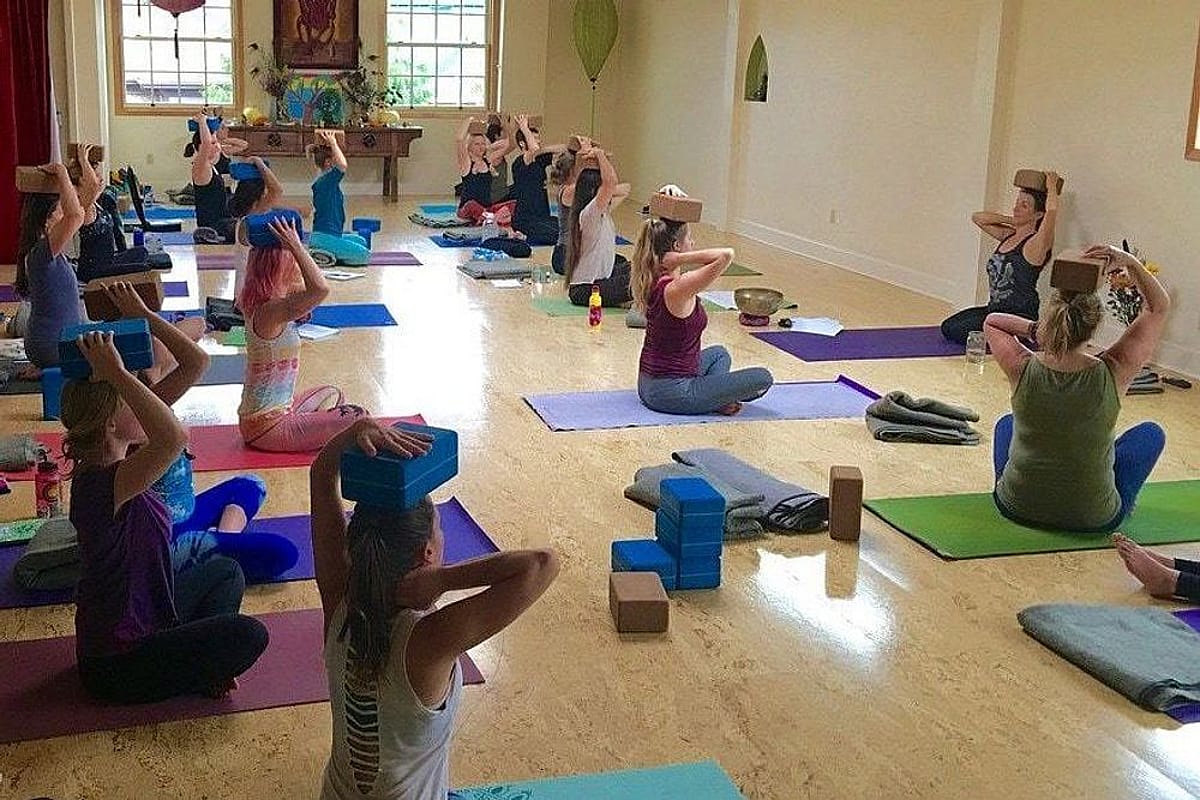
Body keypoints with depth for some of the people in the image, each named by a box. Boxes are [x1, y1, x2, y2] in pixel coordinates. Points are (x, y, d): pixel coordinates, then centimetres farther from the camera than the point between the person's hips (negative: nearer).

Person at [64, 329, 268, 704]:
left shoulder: (102, 465, -1)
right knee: (247, 635, -23)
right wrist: (117, 373, -41)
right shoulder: (102, 483, -31)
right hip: (116, 667, -10)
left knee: (226, 571, 26)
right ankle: (184, 676, 1)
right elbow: (174, 438, -50)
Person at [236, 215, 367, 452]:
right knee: (357, 418, -14)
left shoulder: (258, 305, 4)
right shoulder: (271, 311, -24)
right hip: (267, 427, -10)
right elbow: (320, 289, -41)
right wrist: (296, 246, -30)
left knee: (332, 395, 31)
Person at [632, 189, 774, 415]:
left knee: (719, 353, 35)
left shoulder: (652, 278, 0)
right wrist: (680, 259, -31)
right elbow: (726, 255, -38)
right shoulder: (677, 289, -25)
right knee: (762, 379, 0)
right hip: (672, 393, -8)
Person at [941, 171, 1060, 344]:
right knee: (948, 327, 3)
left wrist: (1052, 186, -14)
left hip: (1019, 314, -9)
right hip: (995, 309, 9)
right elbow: (977, 217, 15)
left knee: (957, 330, -19)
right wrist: (1011, 220, 8)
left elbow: (1052, 211, -31)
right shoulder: (1008, 236, 10)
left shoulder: (1037, 243, -14)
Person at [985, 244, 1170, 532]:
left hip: (1017, 507, 2)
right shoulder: (1111, 374, -18)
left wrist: (1035, 330, -5)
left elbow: (991, 321, 8)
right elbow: (1159, 307, -4)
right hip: (1093, 519, -2)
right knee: (1151, 433, 25)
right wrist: (1129, 263, -12)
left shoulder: (1023, 369, -16)